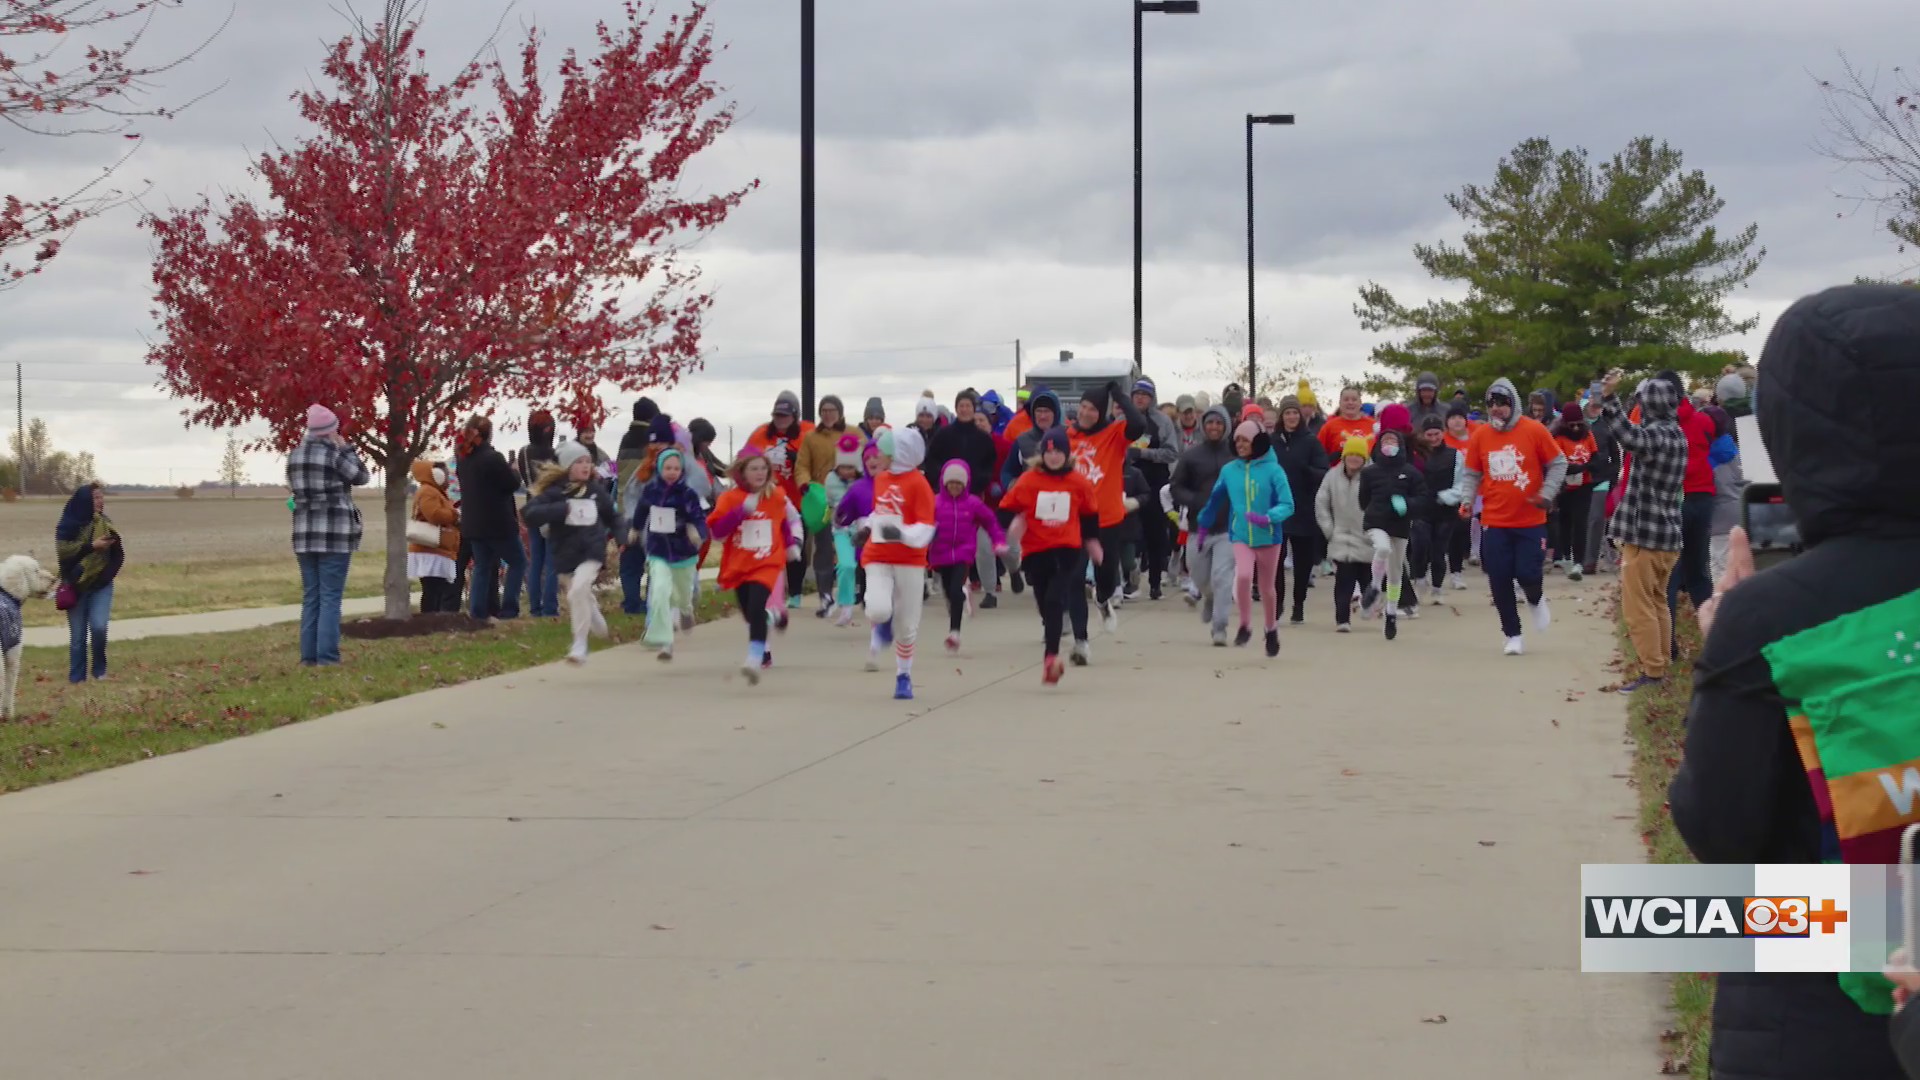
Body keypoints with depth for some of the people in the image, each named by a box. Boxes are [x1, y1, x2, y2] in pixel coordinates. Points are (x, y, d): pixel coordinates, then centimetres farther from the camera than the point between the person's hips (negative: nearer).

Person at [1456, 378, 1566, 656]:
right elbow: (1471, 473, 12)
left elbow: (1558, 464, 0)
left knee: (1528, 574, -7)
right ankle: (1513, 635, 14)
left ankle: (1536, 601, 30)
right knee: (1500, 582, 1)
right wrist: (1467, 499, -4)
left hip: (1530, 521, -2)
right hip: (1494, 523, 2)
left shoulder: (1534, 430, -7)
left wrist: (1547, 494, -10)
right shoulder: (1480, 436, 1)